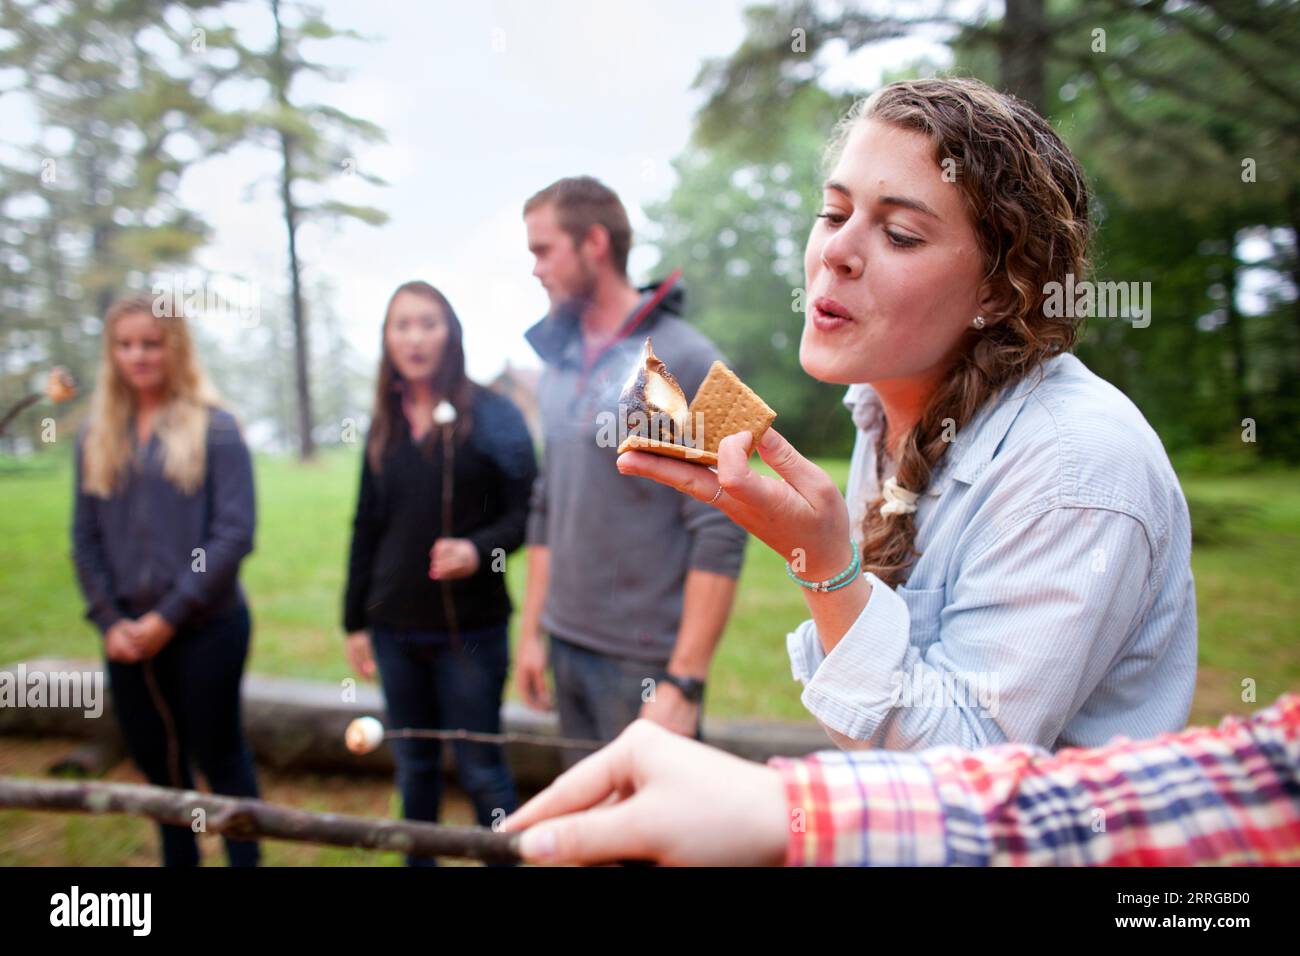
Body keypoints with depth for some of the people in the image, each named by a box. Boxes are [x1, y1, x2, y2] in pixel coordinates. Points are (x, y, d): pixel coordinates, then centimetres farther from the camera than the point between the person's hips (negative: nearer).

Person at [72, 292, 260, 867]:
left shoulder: (213, 427, -5)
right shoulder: (98, 436, 8)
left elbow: (235, 533, -12)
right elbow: (85, 538, 8)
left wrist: (169, 615, -13)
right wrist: (109, 620, -4)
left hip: (206, 629, -4)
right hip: (129, 636, 5)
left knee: (218, 756, 6)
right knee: (155, 762, 15)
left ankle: (246, 858, 23)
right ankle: (178, 858, 33)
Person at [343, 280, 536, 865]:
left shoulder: (492, 415, -8)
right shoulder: (385, 424, 8)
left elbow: (525, 510, -8)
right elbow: (367, 528, 12)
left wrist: (480, 548, -26)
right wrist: (354, 620, 12)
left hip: (470, 626, -5)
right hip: (396, 626, 5)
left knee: (480, 769, 4)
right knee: (413, 766, 17)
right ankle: (417, 861, 34)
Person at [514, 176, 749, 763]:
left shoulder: (686, 362, -12)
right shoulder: (559, 362, 10)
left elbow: (719, 537, -16)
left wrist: (684, 683, -18)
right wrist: (531, 631, 13)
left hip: (645, 661, -6)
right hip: (566, 648, 7)